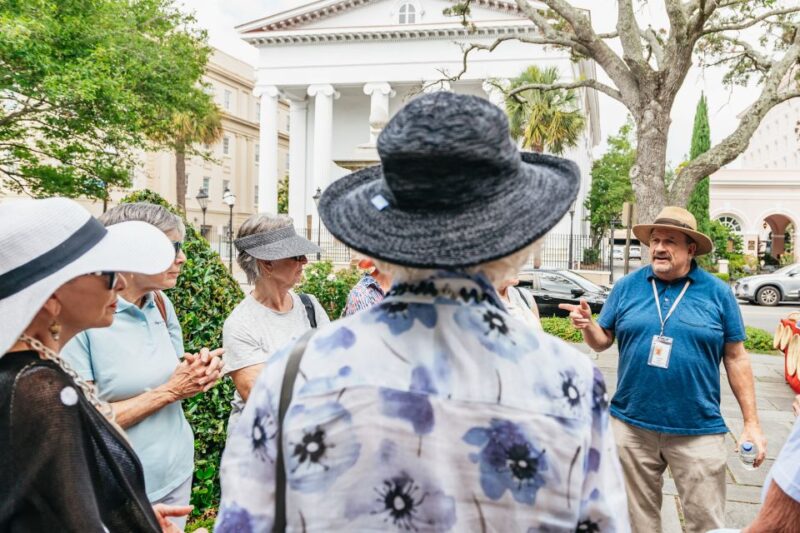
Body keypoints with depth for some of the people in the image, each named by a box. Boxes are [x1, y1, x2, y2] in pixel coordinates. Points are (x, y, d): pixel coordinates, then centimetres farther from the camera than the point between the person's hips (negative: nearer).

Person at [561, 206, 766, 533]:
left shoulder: (717, 293, -1)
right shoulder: (627, 286, 1)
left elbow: (736, 358, 3)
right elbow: (603, 341, 6)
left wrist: (751, 423, 1)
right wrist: (587, 325, -16)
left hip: (698, 430, -1)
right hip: (632, 425, 2)